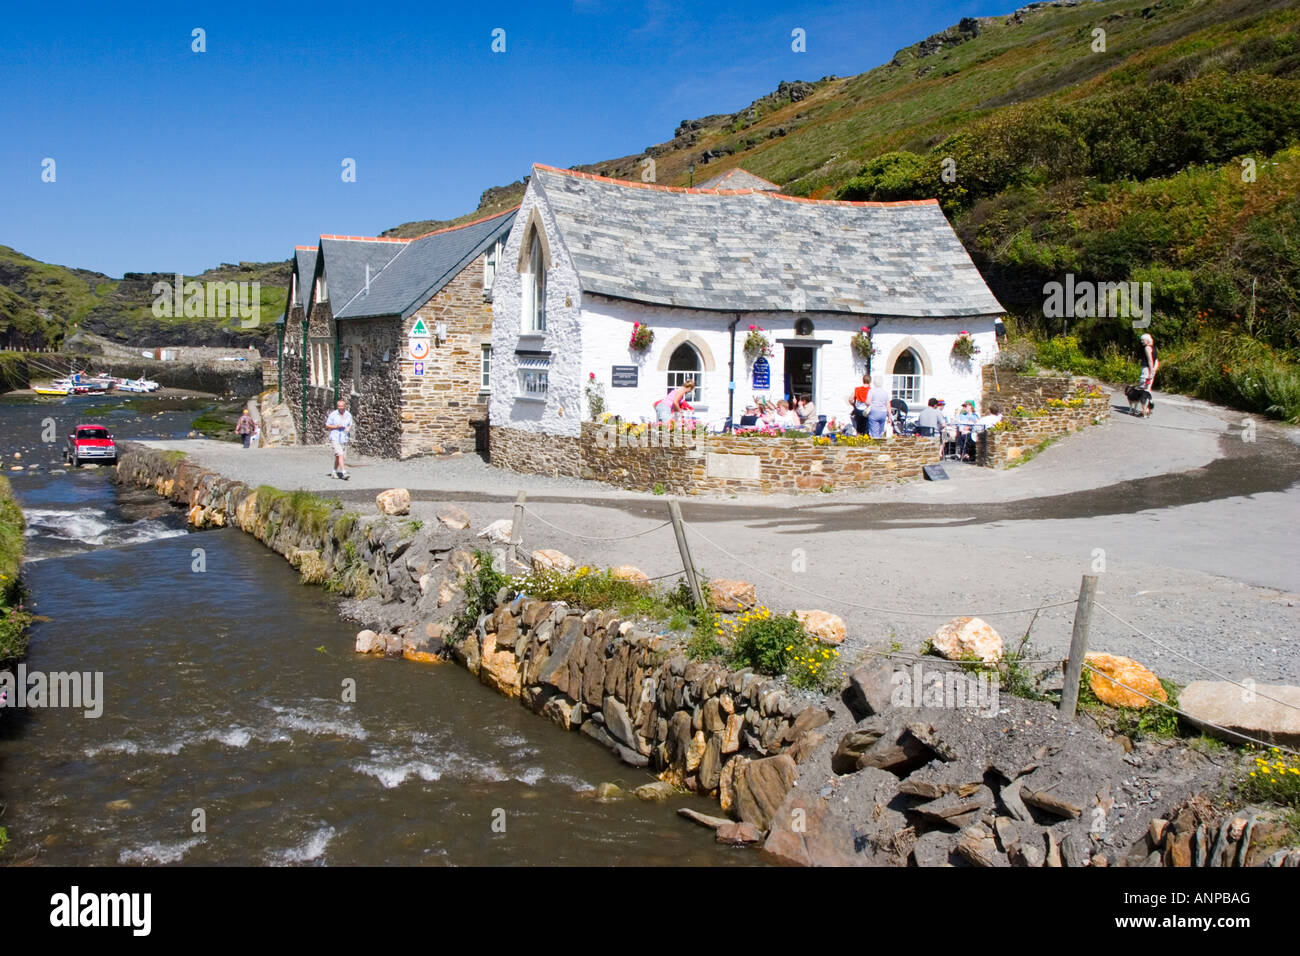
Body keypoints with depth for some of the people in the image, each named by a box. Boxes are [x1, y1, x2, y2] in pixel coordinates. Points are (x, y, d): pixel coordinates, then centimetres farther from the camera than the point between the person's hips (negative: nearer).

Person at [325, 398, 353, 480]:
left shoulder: (348, 415, 5)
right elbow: (327, 426, -2)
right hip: (334, 438, -5)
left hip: (344, 438, 5)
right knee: (340, 455, -17)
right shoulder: (333, 414, -7)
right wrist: (336, 426, -17)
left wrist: (348, 428, -9)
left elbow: (350, 425, 14)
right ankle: (344, 473, -23)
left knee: (338, 457, 13)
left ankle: (334, 473, 27)